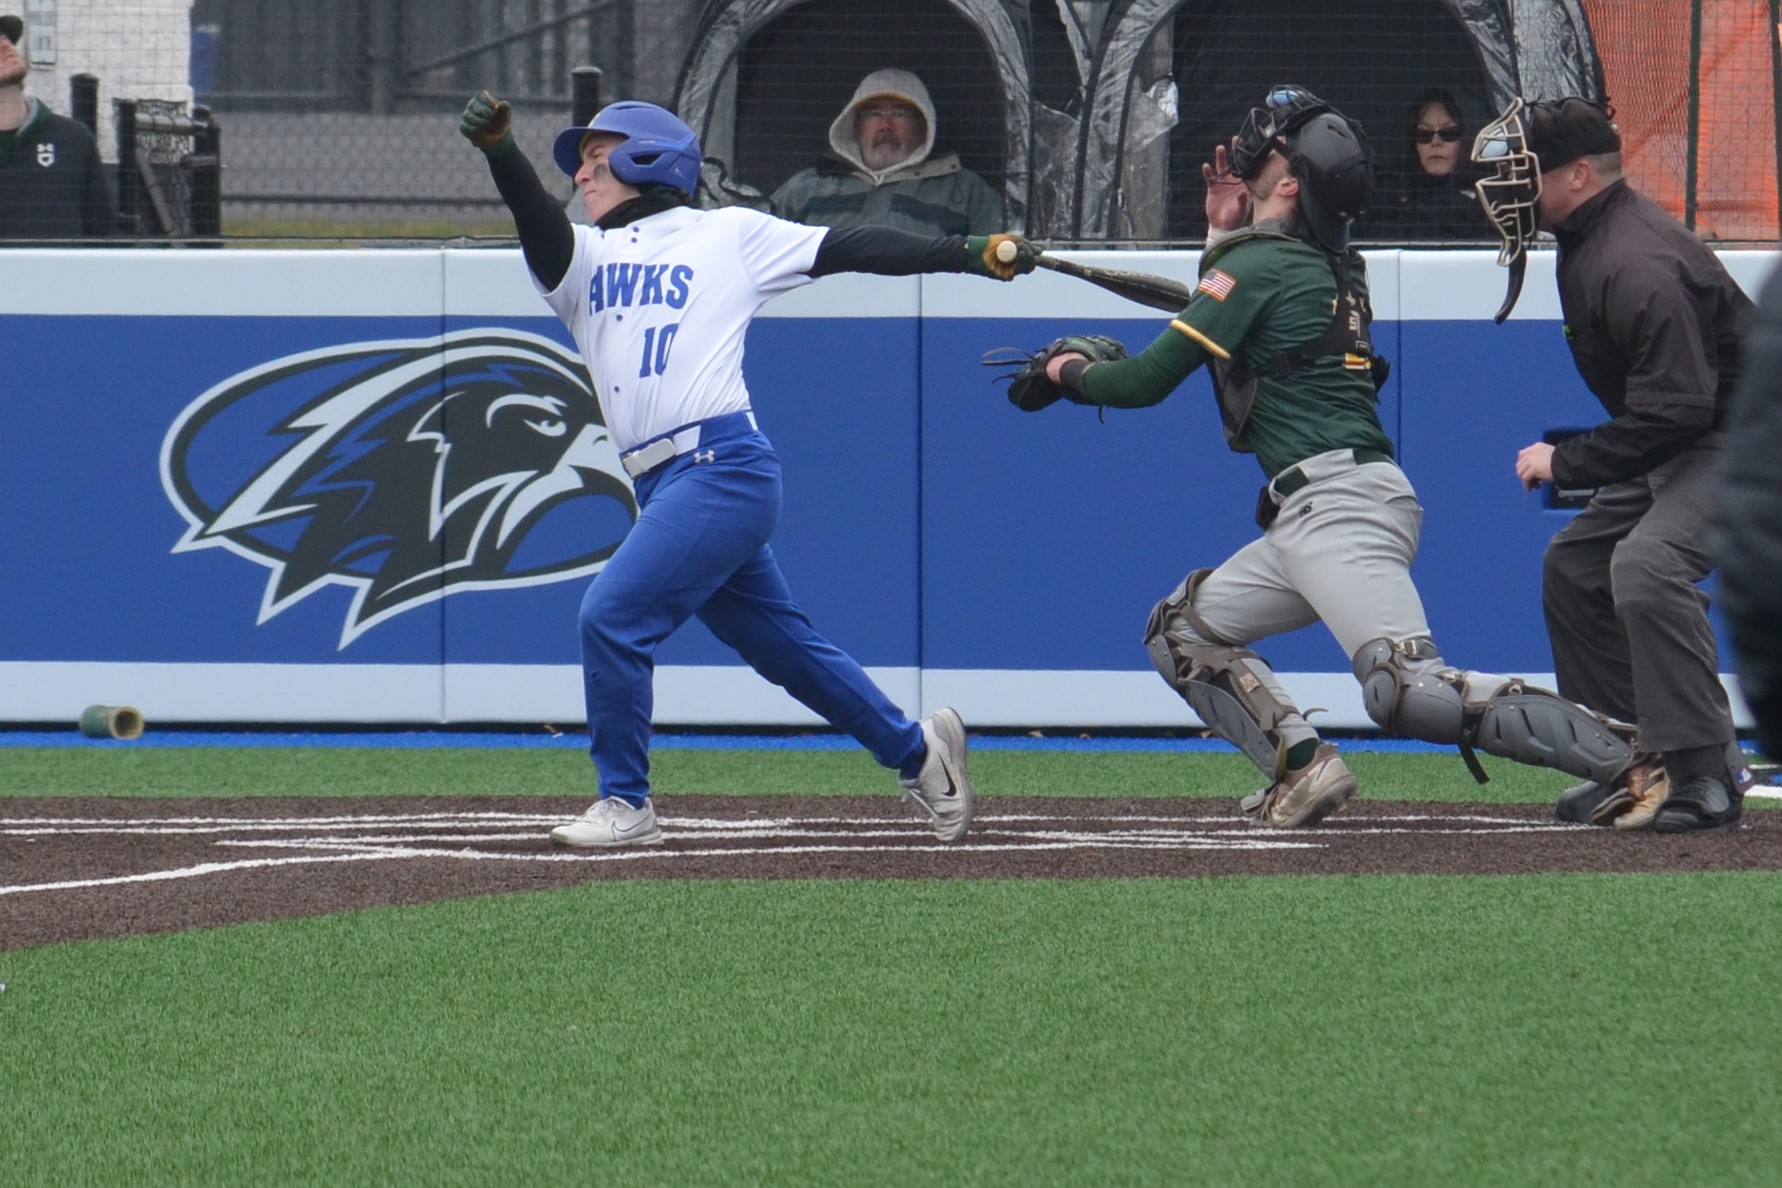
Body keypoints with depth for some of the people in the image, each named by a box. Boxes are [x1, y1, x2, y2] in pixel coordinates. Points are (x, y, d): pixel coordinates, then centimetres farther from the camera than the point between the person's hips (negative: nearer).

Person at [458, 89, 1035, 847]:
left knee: (613, 614, -16)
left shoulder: (728, 236, 9)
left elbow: (844, 250, 8)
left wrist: (971, 254, 2)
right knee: (782, 645, 13)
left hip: (723, 466, -6)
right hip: (662, 488, 6)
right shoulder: (581, 258, 18)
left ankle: (625, 804, -6)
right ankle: (915, 749, 29)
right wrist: (499, 151, -22)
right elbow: (539, 226, -3)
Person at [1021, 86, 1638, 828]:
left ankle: (1631, 761, -30)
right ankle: (1303, 764, 1)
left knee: (1408, 689, -25)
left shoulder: (1259, 263, -7)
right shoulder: (1324, 265, 19)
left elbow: (1146, 382, -6)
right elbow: (1222, 336, 36)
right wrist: (1221, 234, 25)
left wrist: (1073, 372, 15)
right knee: (1180, 632, 19)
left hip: (1340, 507, -10)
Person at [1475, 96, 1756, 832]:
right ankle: (1638, 765, 18)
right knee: (1574, 566, 16)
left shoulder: (1638, 266, -26)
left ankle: (1704, 777, -27)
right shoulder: (1586, 239, 6)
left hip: (1739, 436, -11)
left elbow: (1673, 411, -27)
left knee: (1646, 564, -29)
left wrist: (1566, 463, -19)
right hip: (1676, 448, 11)